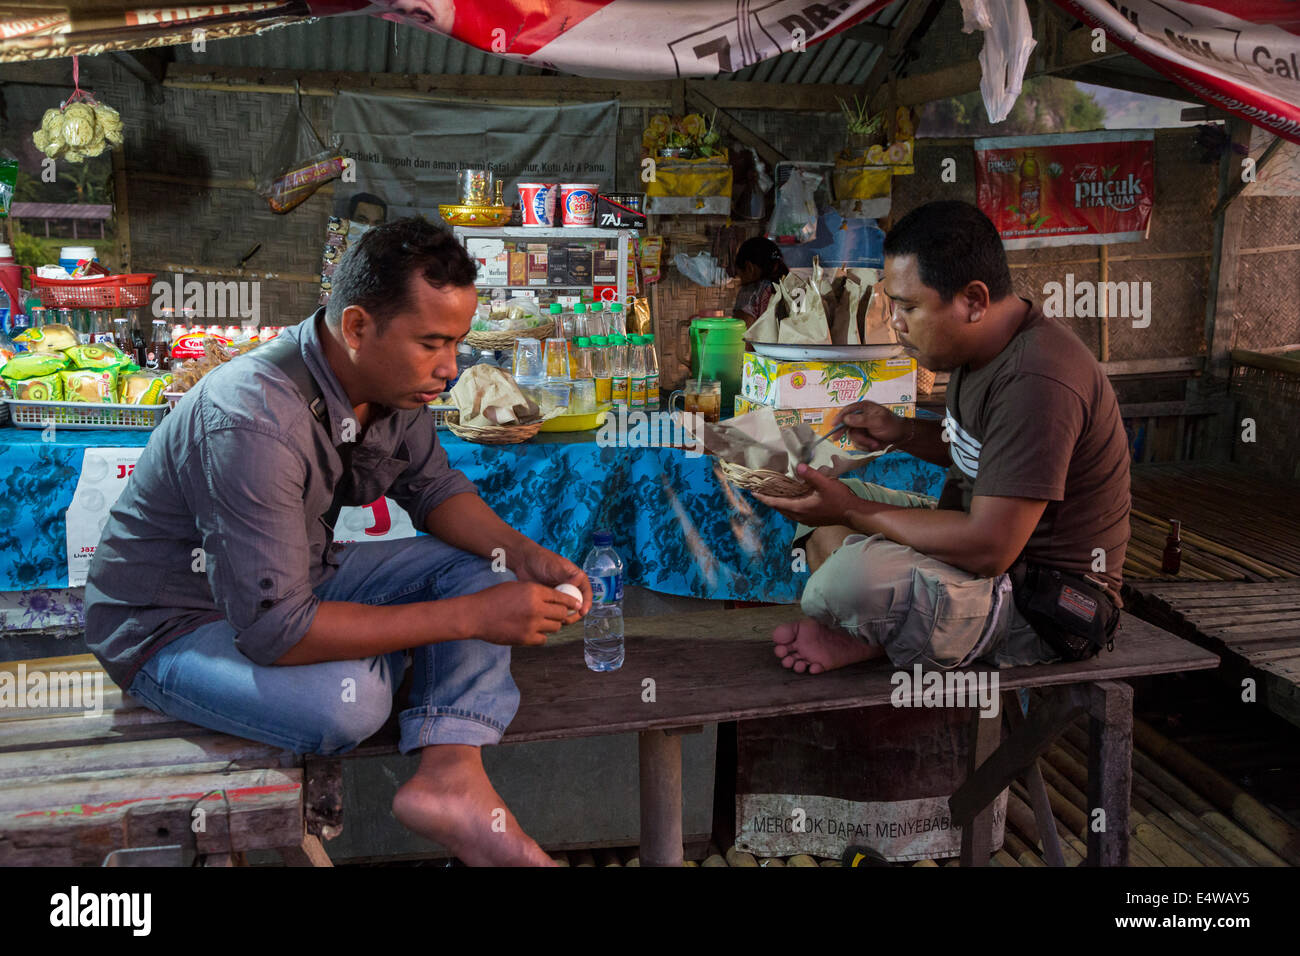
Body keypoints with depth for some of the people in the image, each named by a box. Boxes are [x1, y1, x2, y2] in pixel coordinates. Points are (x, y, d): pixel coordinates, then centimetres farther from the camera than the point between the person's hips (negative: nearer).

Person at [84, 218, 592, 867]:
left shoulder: (391, 377, -9)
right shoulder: (256, 422, -35)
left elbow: (434, 488, 5)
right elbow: (275, 630, -36)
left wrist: (526, 558, -15)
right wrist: (470, 618, -34)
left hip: (296, 582, 8)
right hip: (175, 624, -8)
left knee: (483, 565, -9)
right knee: (349, 698, -35)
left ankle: (452, 777, -23)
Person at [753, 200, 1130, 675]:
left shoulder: (1036, 382, -28)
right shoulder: (987, 346, 4)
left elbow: (988, 548, -31)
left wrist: (852, 512, -23)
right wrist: (901, 431, 3)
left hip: (1046, 599, -11)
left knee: (850, 579, -35)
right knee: (823, 502, 14)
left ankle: (865, 640, -2)